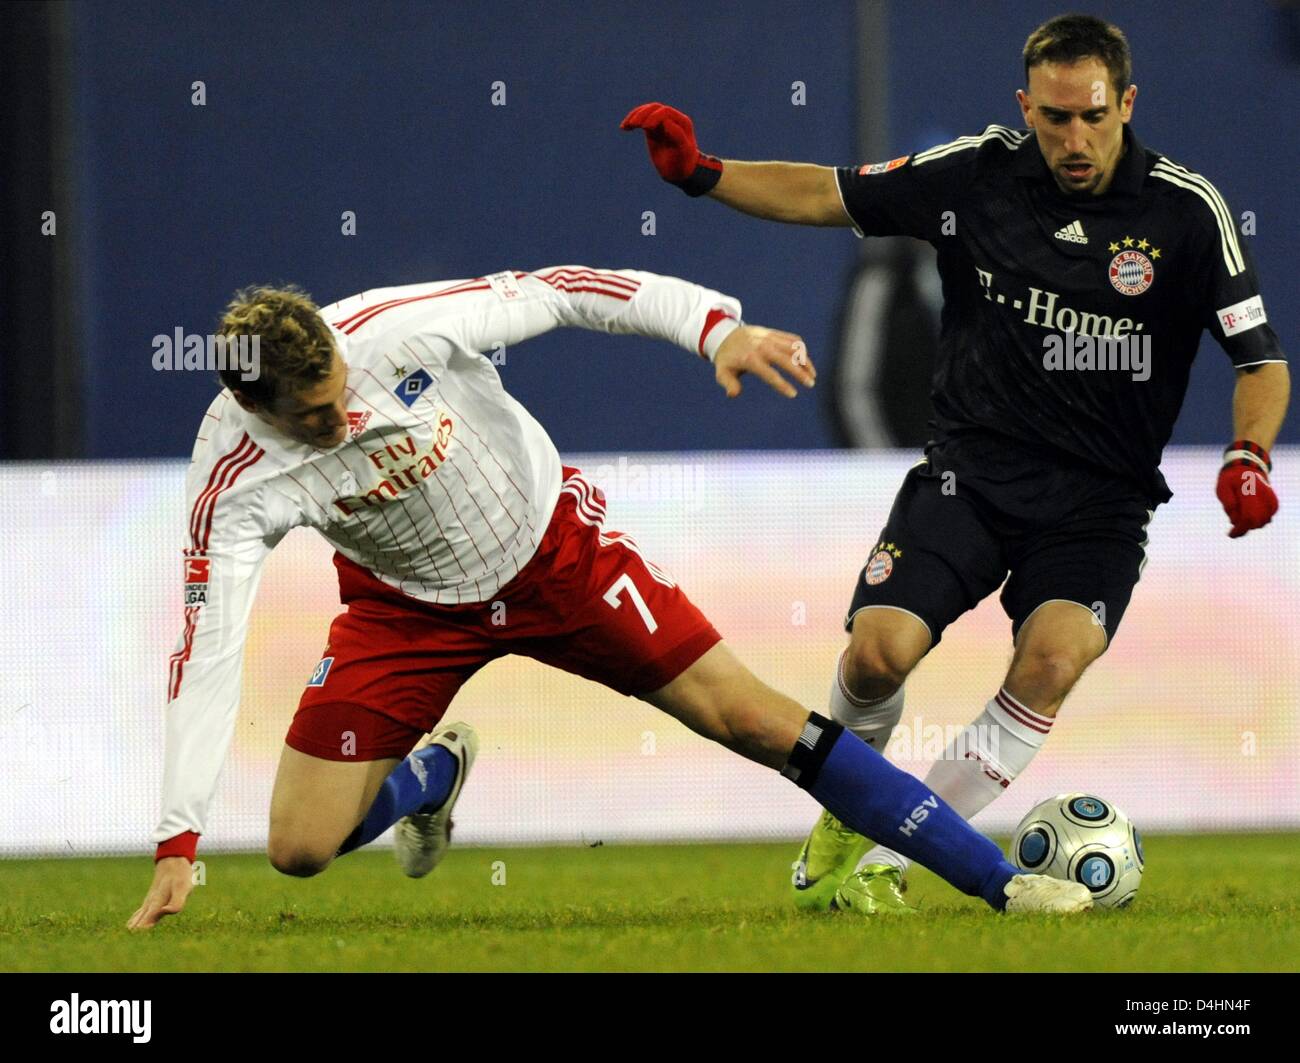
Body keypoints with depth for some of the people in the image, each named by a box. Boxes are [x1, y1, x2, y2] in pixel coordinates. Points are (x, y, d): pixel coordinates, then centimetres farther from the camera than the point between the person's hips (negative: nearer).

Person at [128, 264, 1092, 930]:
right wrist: (178, 844, -30)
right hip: (408, 604, 1)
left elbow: (562, 293, -20)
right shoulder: (235, 480, -27)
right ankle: (434, 772, 30)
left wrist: (717, 328, -32)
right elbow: (207, 651, -26)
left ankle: (1001, 880, -3)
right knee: (299, 849, -6)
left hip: (554, 548, -1)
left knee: (757, 722, -8)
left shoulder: (399, 329, -30)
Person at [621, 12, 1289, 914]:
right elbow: (824, 196, 6)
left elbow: (1262, 361, -1)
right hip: (971, 468, 1)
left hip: (1099, 501, -1)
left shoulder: (1186, 210, -6)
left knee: (1055, 654, -28)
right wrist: (699, 173, -6)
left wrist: (1249, 460, -19)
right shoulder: (981, 173, -3)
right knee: (879, 651, -20)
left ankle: (883, 862, -18)